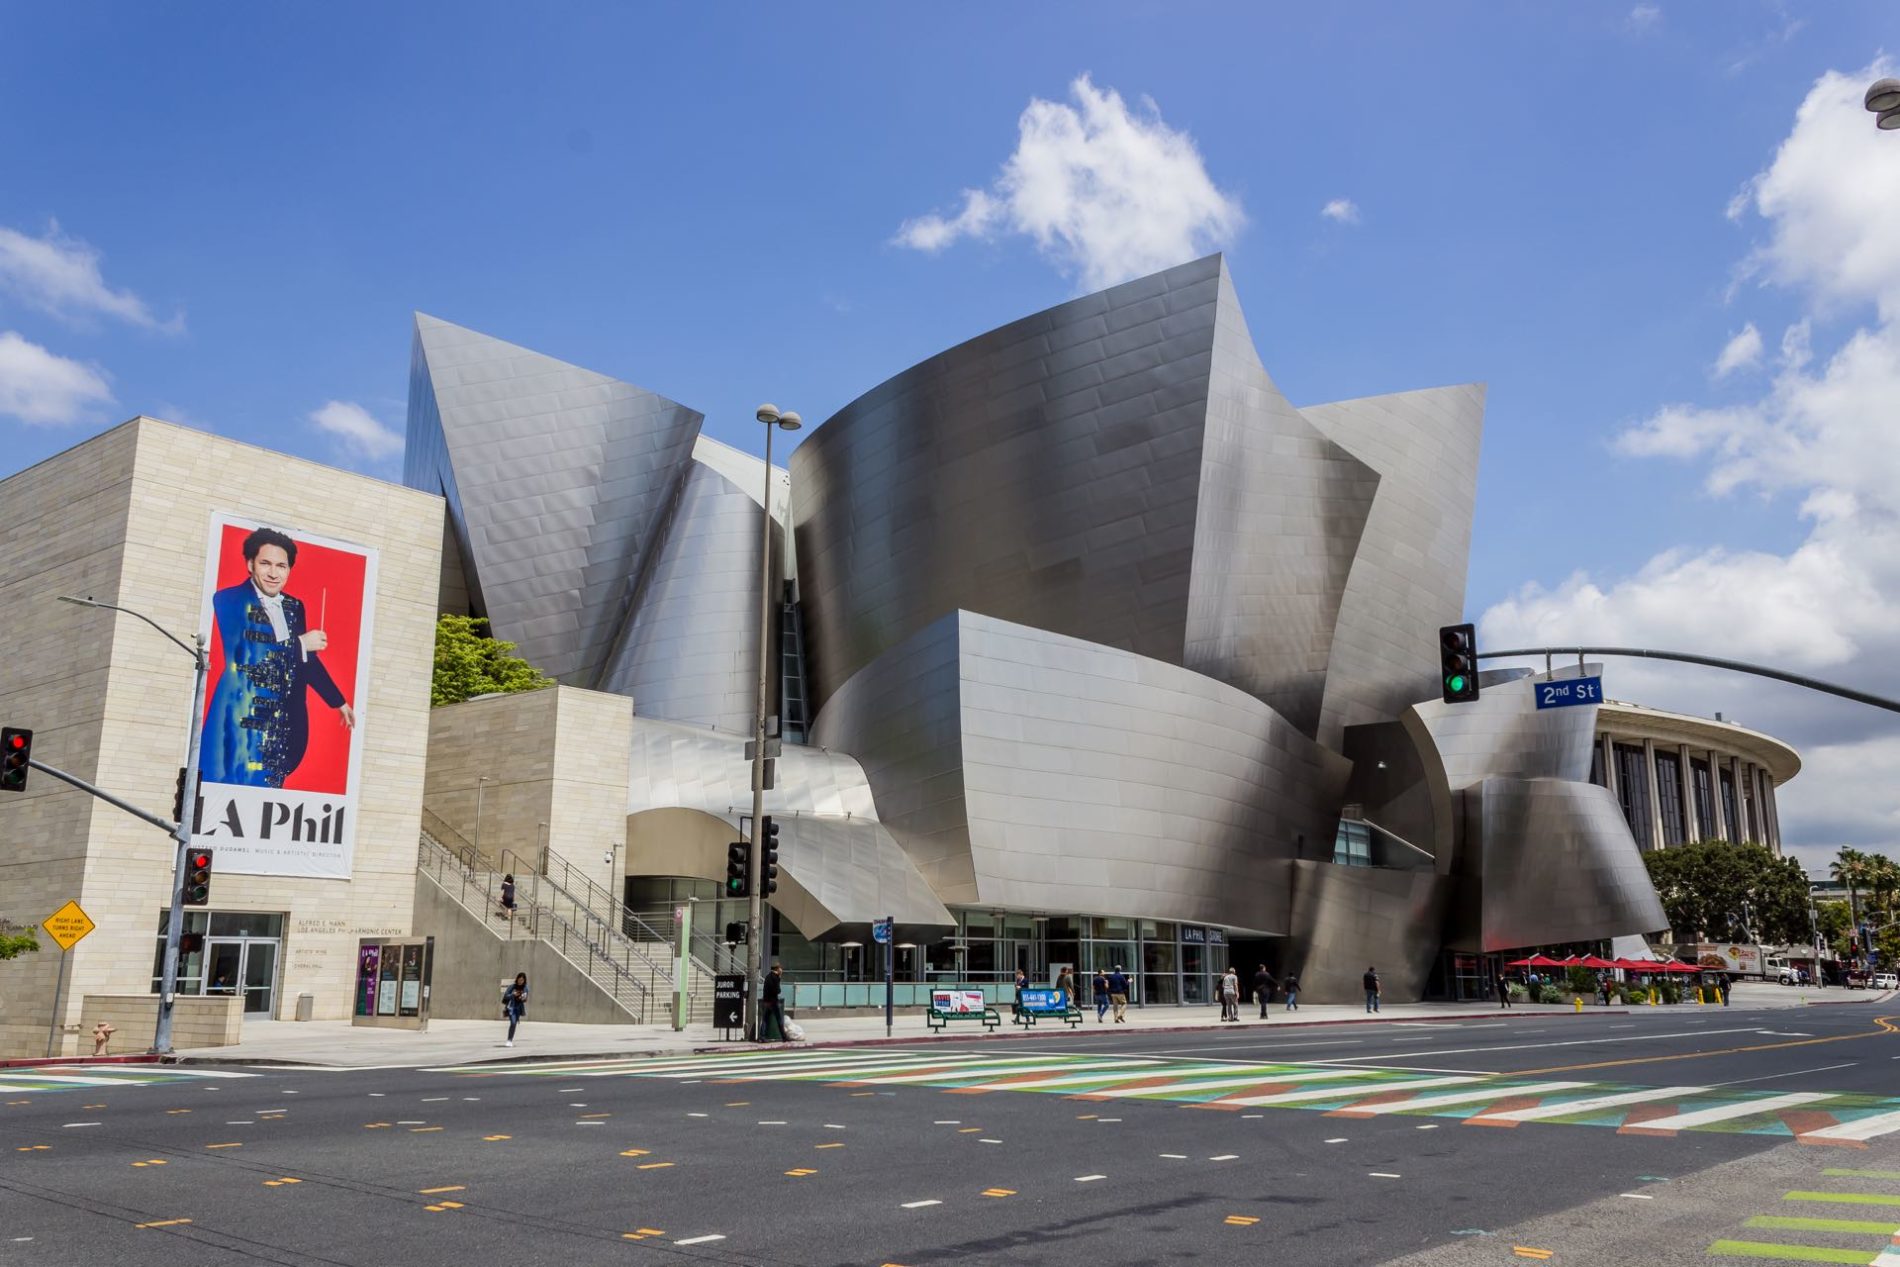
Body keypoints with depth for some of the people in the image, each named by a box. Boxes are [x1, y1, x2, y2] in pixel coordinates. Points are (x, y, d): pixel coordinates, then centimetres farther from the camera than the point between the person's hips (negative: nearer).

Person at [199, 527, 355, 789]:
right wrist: (299, 643, -7)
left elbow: (307, 659, 26)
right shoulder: (229, 600, -2)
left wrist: (339, 702, 30)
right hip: (242, 723, -5)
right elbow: (240, 654, -14)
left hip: (284, 725, 5)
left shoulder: (294, 607, 16)